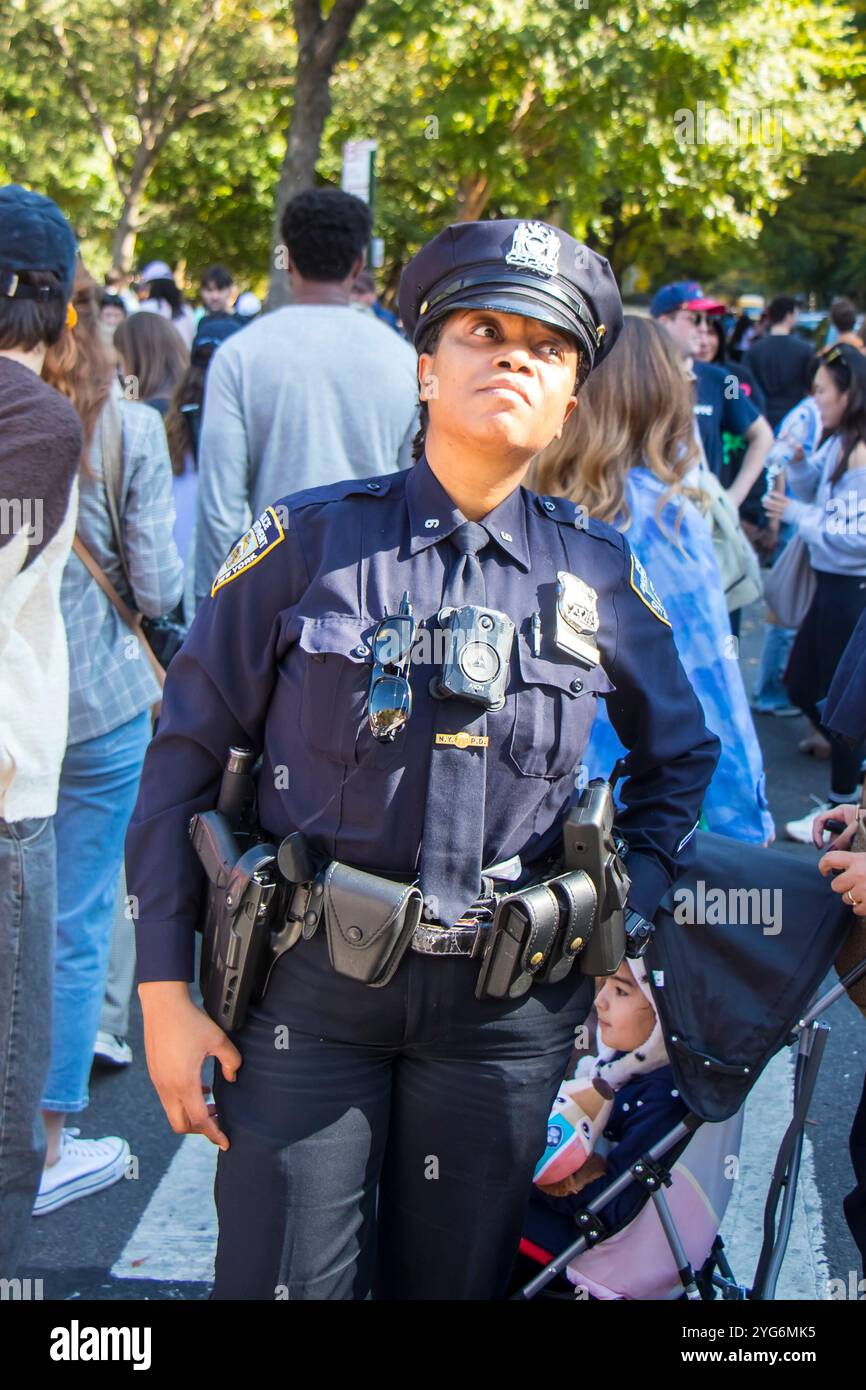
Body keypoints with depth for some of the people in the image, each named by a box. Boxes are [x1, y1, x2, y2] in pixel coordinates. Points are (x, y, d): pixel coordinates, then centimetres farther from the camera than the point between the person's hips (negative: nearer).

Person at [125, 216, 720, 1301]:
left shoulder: (597, 574, 1)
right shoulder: (309, 542, -6)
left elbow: (678, 757, 17)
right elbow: (186, 756, -2)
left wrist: (625, 923, 7)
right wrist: (165, 992, -3)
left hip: (507, 1008, 2)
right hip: (306, 991, -2)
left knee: (450, 1283, 16)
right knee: (279, 1281, 3)